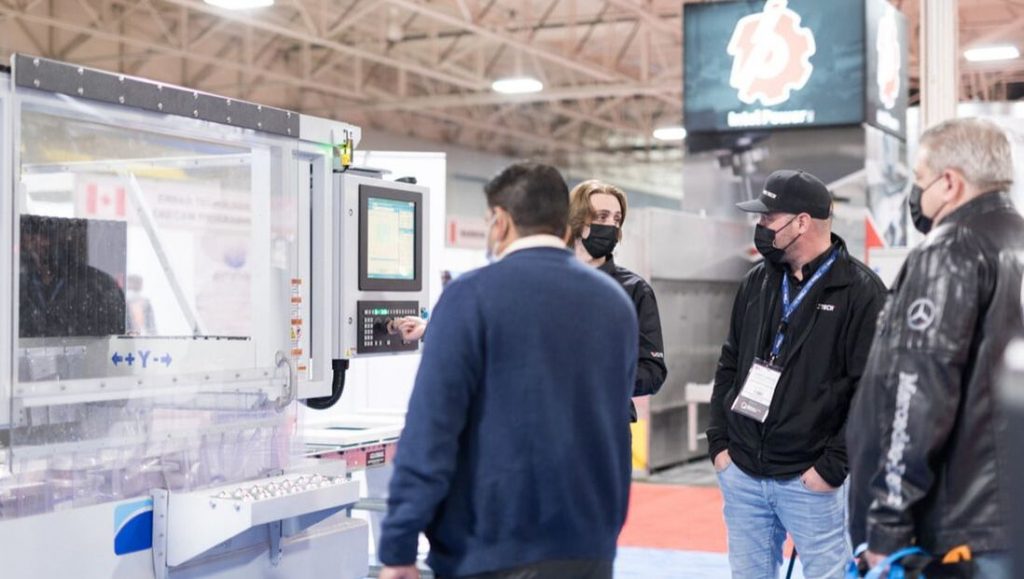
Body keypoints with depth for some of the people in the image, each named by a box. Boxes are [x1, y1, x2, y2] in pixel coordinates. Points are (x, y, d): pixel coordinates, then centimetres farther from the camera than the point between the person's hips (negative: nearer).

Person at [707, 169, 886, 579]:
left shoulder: (860, 291, -9)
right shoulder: (756, 283, 10)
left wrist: (833, 466, -14)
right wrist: (719, 442, 7)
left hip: (810, 479, -5)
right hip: (741, 473, 6)